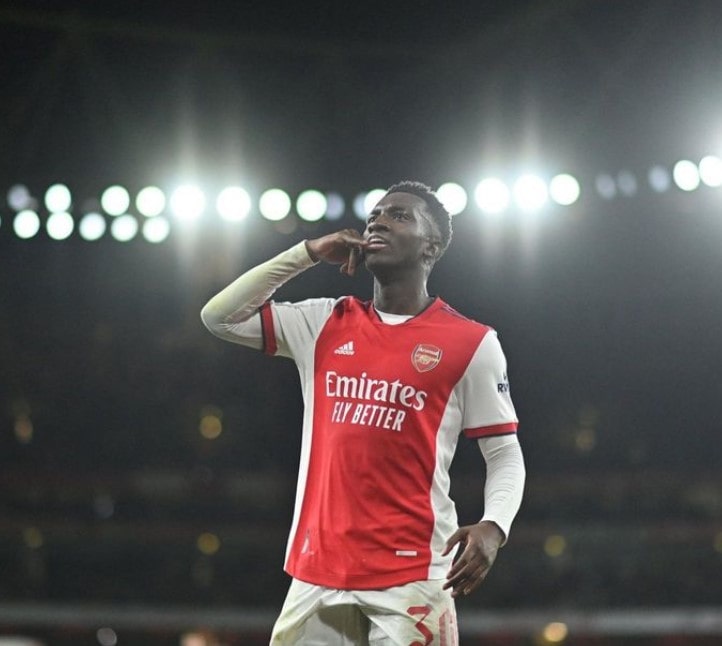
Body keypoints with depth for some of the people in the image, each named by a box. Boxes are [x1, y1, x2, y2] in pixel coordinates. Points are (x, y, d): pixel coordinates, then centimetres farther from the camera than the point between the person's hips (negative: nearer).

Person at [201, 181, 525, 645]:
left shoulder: (472, 344, 1)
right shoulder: (325, 324, 12)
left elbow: (505, 454, 2)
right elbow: (219, 317, 10)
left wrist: (493, 527, -17)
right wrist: (308, 254, 5)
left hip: (411, 576, -4)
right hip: (317, 572, 4)